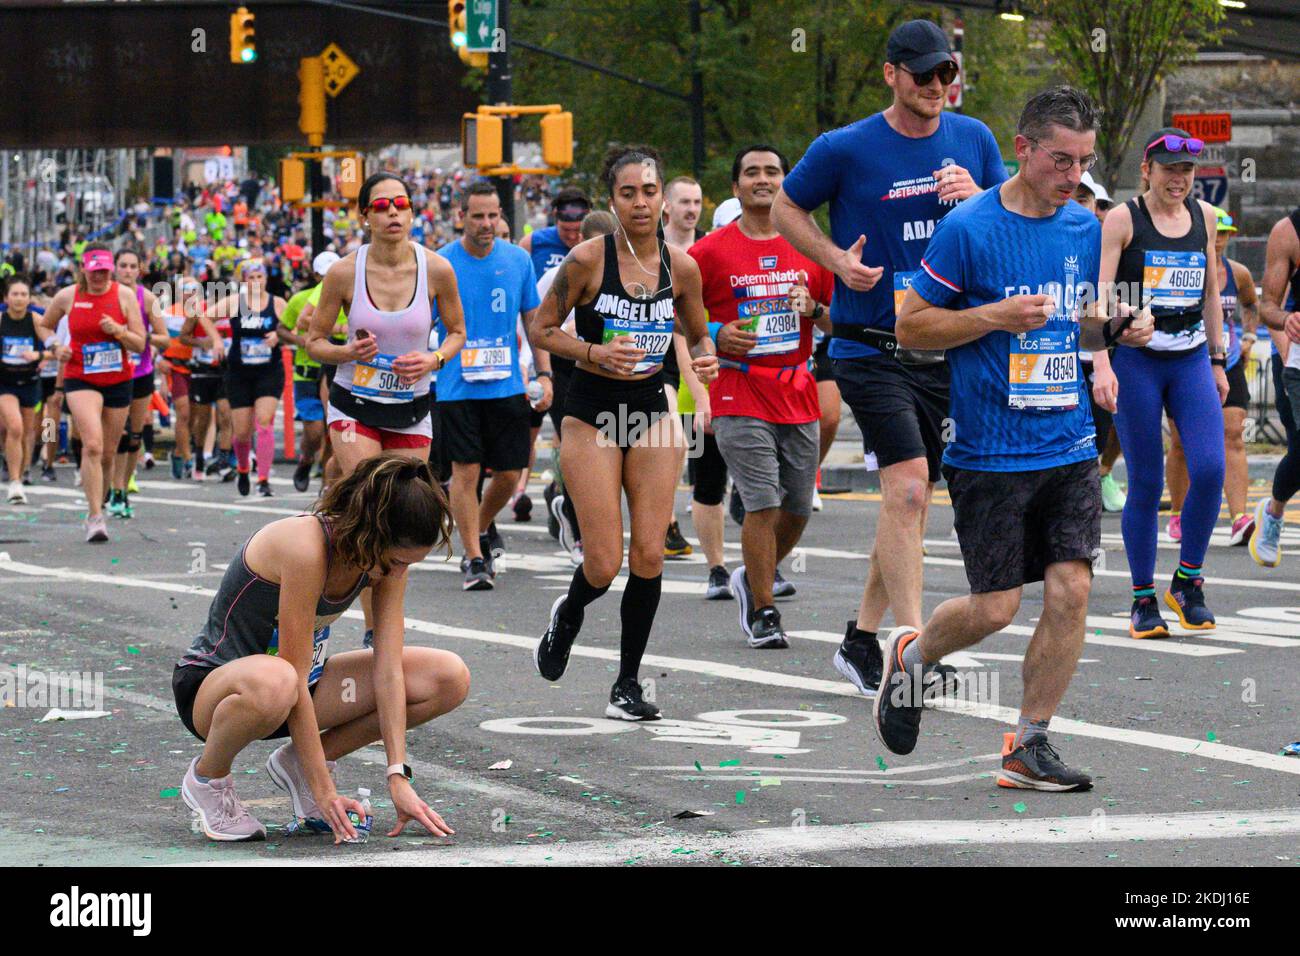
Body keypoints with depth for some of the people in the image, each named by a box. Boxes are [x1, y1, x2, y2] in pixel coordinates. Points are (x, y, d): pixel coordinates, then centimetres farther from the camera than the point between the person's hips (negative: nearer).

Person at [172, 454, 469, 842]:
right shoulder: (306, 547, -32)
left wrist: (398, 777, -17)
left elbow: (388, 668, -9)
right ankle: (207, 777, -12)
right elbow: (295, 676, -30)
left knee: (450, 678, -7)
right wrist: (324, 792, -28)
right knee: (274, 683, -45)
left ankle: (298, 763, 5)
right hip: (213, 685, -7)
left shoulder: (390, 556, -10)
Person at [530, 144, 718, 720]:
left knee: (649, 554, -3)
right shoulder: (589, 259, -11)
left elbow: (698, 335, 15)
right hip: (592, 417, -3)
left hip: (653, 414, 3)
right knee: (604, 565, -6)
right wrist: (596, 353, -19)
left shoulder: (681, 266, 0)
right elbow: (541, 330, -4)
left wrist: (705, 359, -7)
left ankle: (628, 683, 11)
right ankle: (567, 616, 30)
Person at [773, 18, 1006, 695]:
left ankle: (863, 639, 24)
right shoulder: (845, 149, -6)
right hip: (871, 350, -5)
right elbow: (786, 209, 7)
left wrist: (977, 199, -10)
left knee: (910, 500, 11)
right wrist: (837, 259, -9)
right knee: (908, 487, -18)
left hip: (945, 351, 5)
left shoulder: (974, 141, 6)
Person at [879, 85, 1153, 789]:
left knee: (1070, 591, -4)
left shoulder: (1085, 228, 8)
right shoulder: (968, 228, -10)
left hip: (1070, 446, 5)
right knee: (995, 608, -3)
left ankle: (1028, 745, 8)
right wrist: (994, 316, -18)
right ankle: (910, 657, 28)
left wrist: (1117, 328, 2)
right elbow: (910, 326, -5)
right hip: (990, 455, -5)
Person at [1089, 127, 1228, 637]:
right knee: (1146, 483, -2)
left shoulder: (1204, 216, 11)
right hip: (1135, 360, -4)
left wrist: (1217, 361, 19)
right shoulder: (1123, 219, -4)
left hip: (1191, 360, 4)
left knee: (1210, 469, -12)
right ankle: (1143, 600, 10)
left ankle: (1187, 581, 6)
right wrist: (1101, 364, -21)